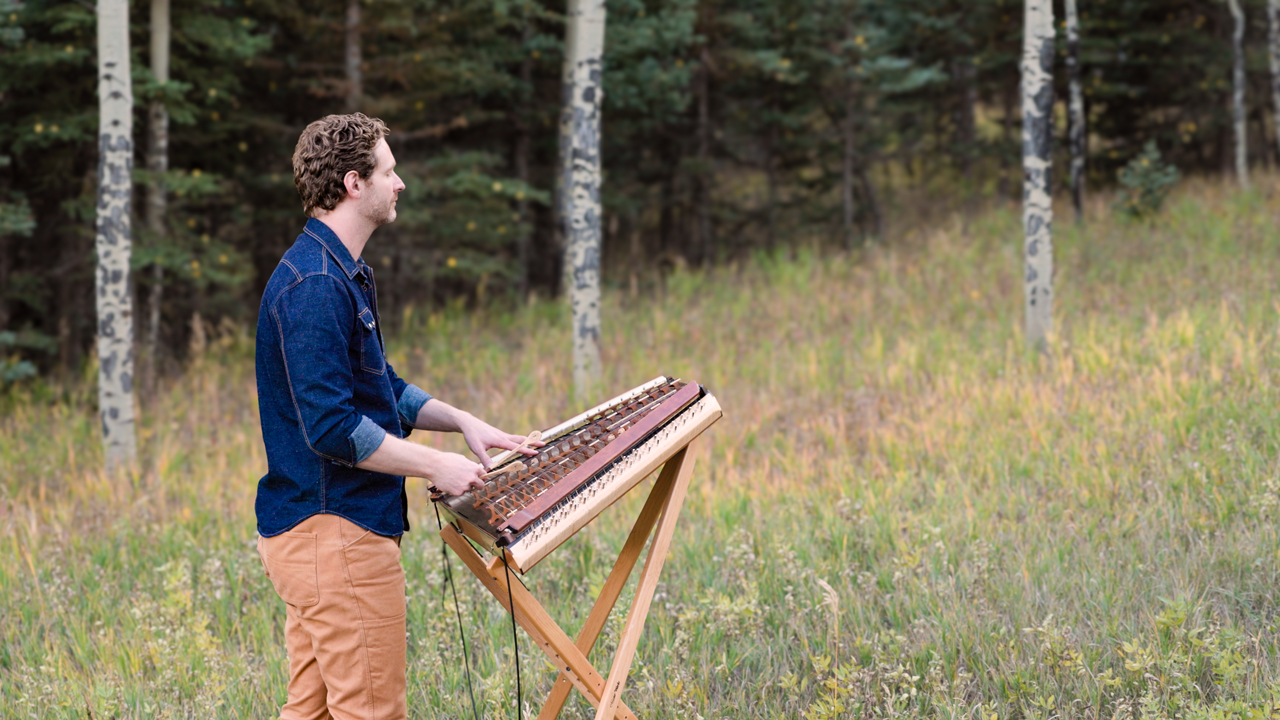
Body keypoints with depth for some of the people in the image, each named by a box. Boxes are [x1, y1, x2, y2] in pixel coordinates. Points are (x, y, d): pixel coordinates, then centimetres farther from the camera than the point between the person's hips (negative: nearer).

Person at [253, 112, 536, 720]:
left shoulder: (343, 275, 16)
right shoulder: (316, 286, -19)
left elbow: (381, 389, 26)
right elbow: (332, 428, -24)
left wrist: (461, 421, 13)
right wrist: (435, 465, -18)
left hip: (306, 530, 11)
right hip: (338, 533, -11)